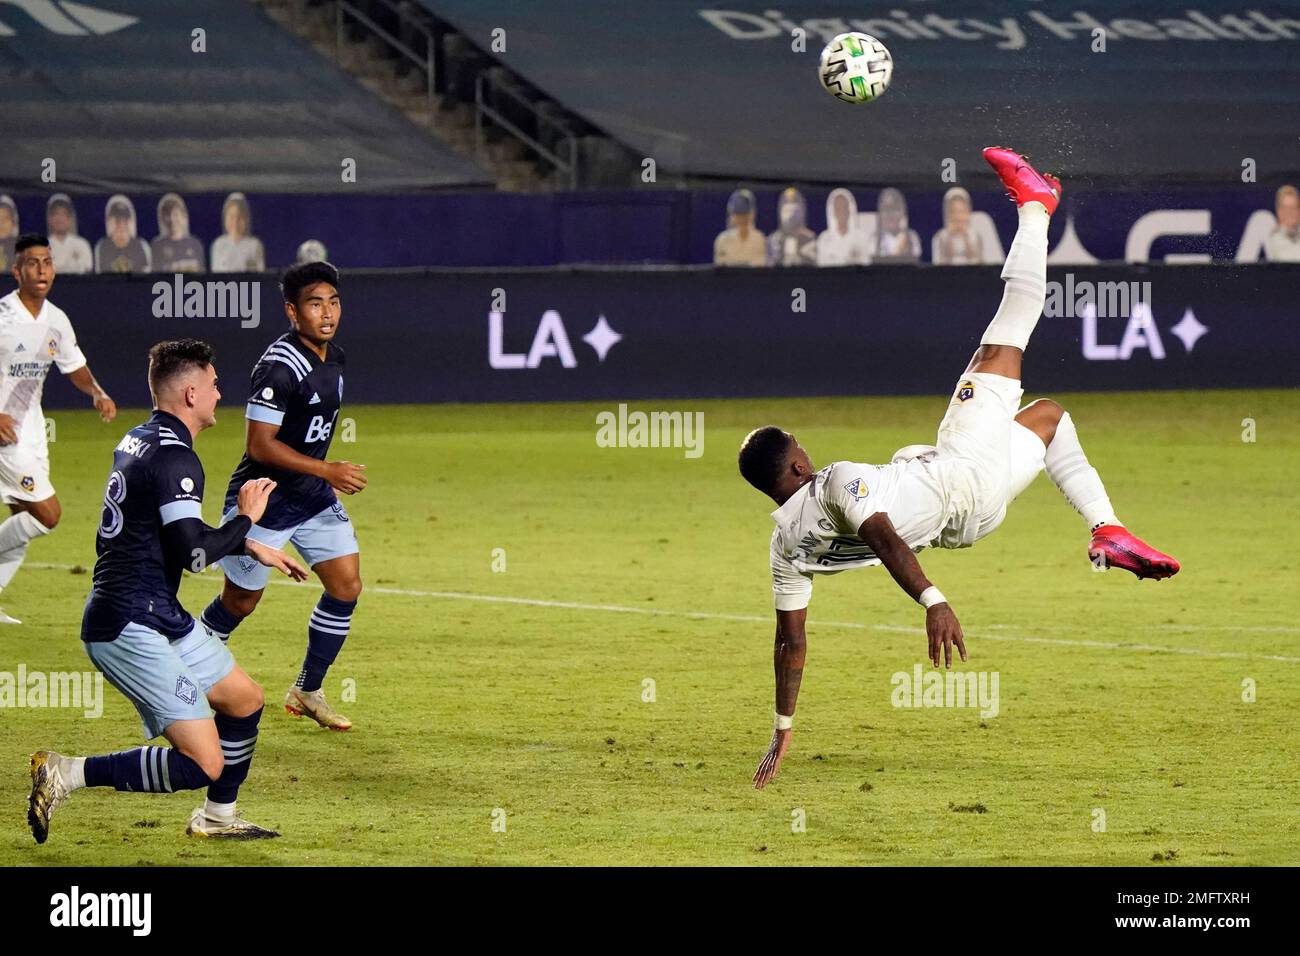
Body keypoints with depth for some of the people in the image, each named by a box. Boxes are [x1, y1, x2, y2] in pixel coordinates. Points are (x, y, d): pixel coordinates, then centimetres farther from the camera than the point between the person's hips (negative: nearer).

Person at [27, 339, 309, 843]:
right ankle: (67, 773, -9)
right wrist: (247, 518, -8)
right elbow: (193, 553, -24)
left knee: (244, 699, 23)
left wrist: (251, 548, 27)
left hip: (161, 619, 11)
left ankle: (217, 816, 36)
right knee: (203, 763, -14)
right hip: (132, 629, -11)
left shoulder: (138, 440, 14)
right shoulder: (175, 459, -18)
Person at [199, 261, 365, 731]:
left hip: (314, 497, 8)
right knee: (242, 600, 6)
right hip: (262, 499, -8)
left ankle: (307, 692, 12)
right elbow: (260, 445, -26)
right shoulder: (280, 367, -24)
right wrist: (329, 471, -27)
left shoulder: (334, 358, 4)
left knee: (346, 587, -1)